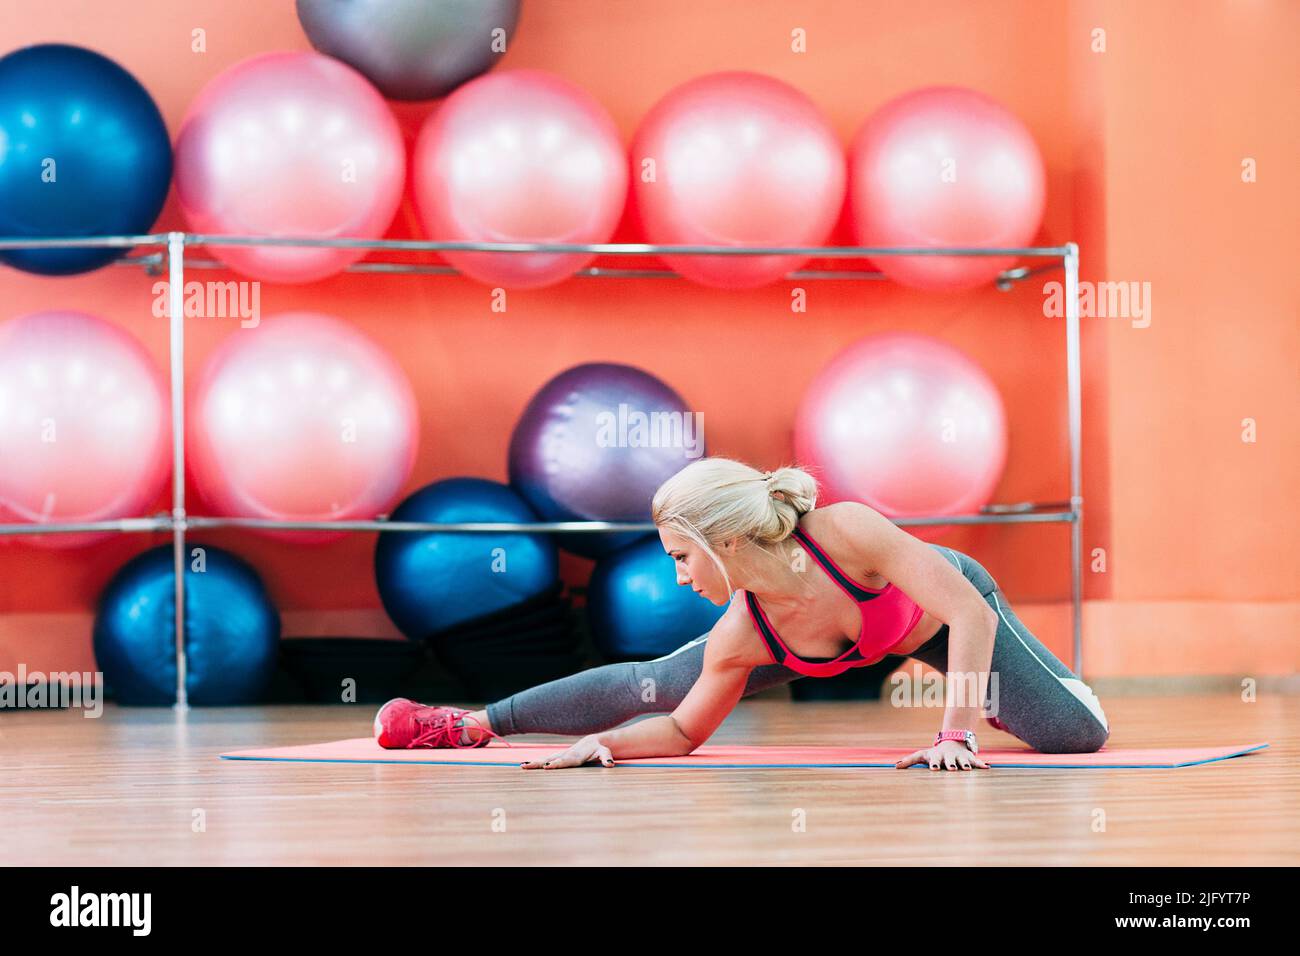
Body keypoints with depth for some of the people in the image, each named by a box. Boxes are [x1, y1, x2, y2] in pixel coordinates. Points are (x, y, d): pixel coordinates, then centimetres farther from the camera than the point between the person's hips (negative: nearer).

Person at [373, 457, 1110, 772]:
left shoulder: (848, 532, -46)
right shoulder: (740, 639, -31)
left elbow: (972, 614, -44)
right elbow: (683, 730, -15)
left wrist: (959, 734, -47)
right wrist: (600, 745, -32)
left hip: (942, 607, -2)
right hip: (847, 639, 2)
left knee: (1080, 733, -11)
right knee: (650, 686, 2)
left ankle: (977, 701, 25)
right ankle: (477, 724, 20)